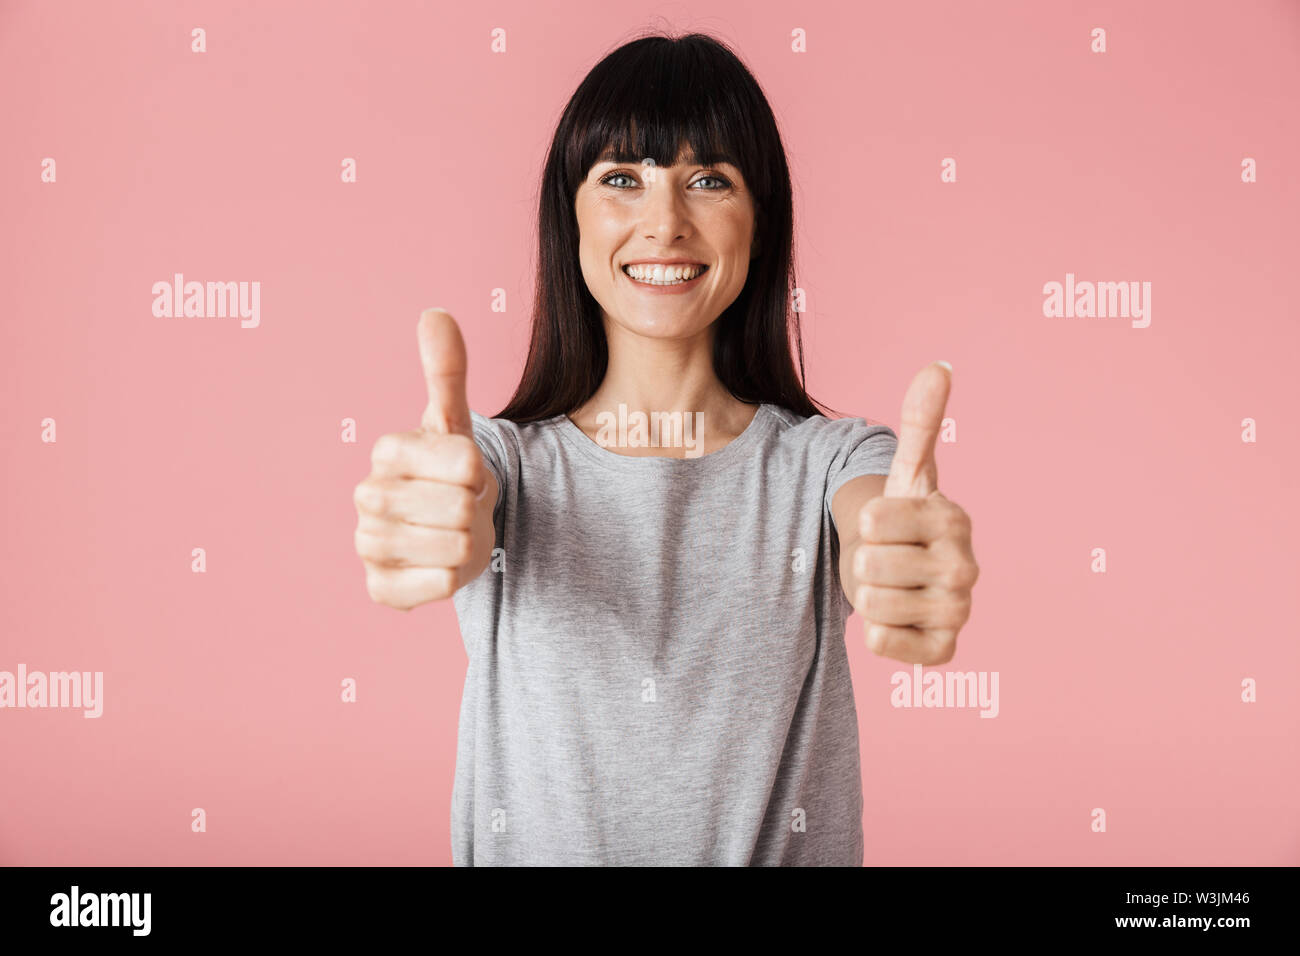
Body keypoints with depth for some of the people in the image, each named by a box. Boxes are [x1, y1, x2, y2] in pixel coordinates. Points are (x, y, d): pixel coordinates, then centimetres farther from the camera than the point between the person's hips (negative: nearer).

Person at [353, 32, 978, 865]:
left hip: (788, 848, 0)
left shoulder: (829, 461, -6)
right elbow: (459, 519, -23)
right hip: (530, 845, 1)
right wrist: (431, 527, -44)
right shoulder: (503, 456, -5)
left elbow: (876, 539, -24)